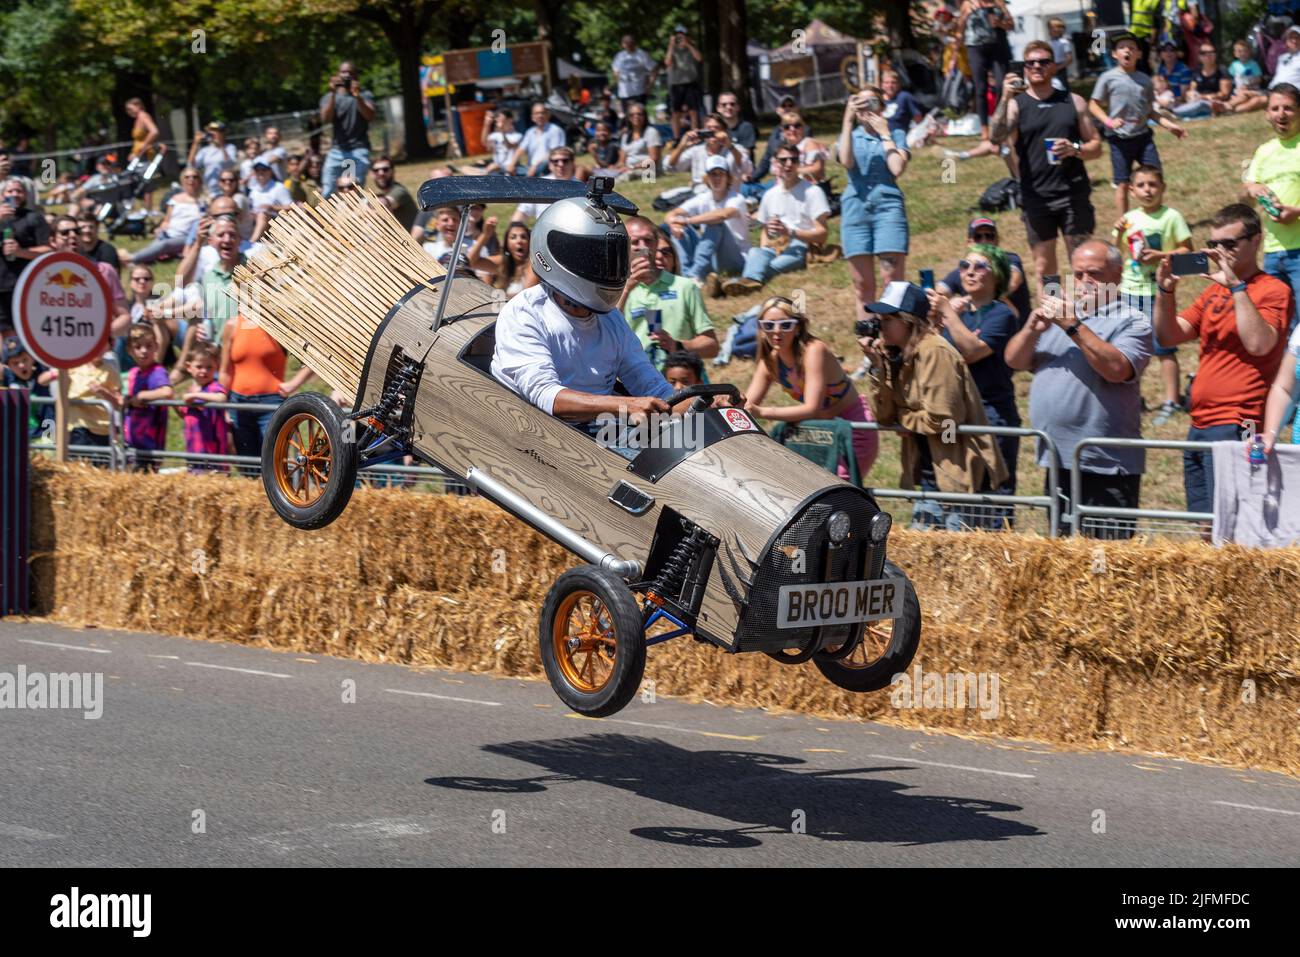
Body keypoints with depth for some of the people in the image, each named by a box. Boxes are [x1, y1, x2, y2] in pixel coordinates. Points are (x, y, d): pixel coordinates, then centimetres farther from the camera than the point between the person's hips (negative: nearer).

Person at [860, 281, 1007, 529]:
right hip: (931, 470, 9)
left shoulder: (934, 353, -18)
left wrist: (902, 417, -5)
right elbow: (883, 415, 1)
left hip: (961, 471, -9)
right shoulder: (893, 354, 7)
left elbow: (940, 419, -21)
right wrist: (876, 367, -8)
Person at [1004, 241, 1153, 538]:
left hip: (1105, 467, -7)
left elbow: (1116, 369, -20)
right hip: (1057, 464, 7)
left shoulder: (1131, 322, -1)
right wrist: (1032, 329, -9)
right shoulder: (1058, 314, 19)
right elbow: (1014, 360, 11)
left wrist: (1074, 327, -20)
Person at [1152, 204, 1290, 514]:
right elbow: (1170, 335, 14)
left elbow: (1259, 344, -22)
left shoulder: (1273, 291, -5)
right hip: (1200, 427, 8)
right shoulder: (1214, 291, 19)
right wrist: (1166, 291, -2)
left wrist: (1236, 286, -21)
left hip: (1234, 428, -8)